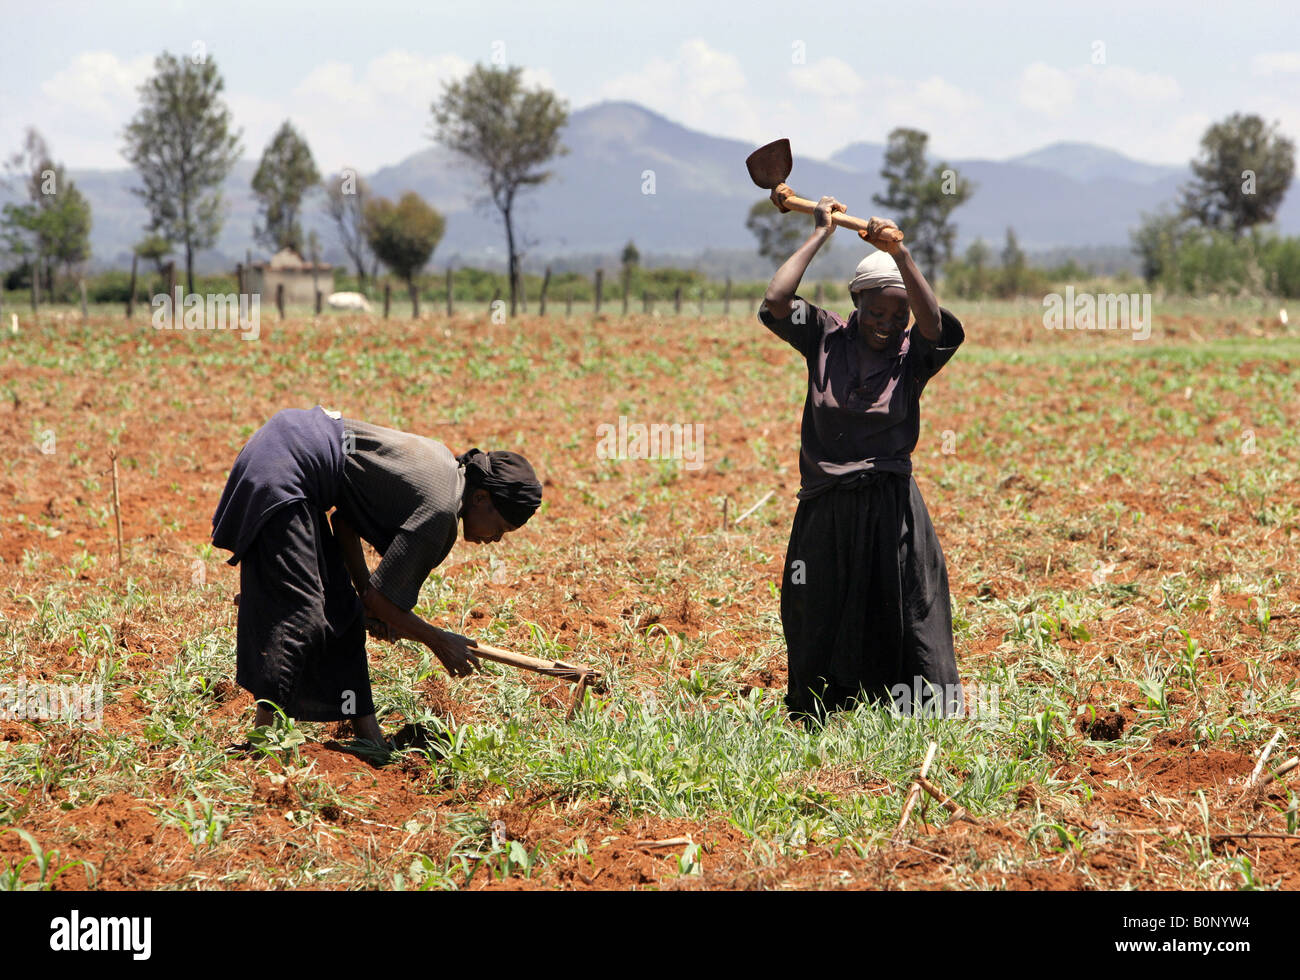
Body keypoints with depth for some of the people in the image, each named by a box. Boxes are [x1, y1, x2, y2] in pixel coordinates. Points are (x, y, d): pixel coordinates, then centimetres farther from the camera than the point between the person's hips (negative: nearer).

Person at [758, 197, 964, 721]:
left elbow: (938, 327, -22)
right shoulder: (825, 338, 2)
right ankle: (817, 725, 25)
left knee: (909, 622, -3)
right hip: (825, 510, 2)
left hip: (890, 509, -1)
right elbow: (775, 301, -13)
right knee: (817, 623, 11)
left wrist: (901, 255, -28)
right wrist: (820, 234, -8)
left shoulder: (913, 353, -1)